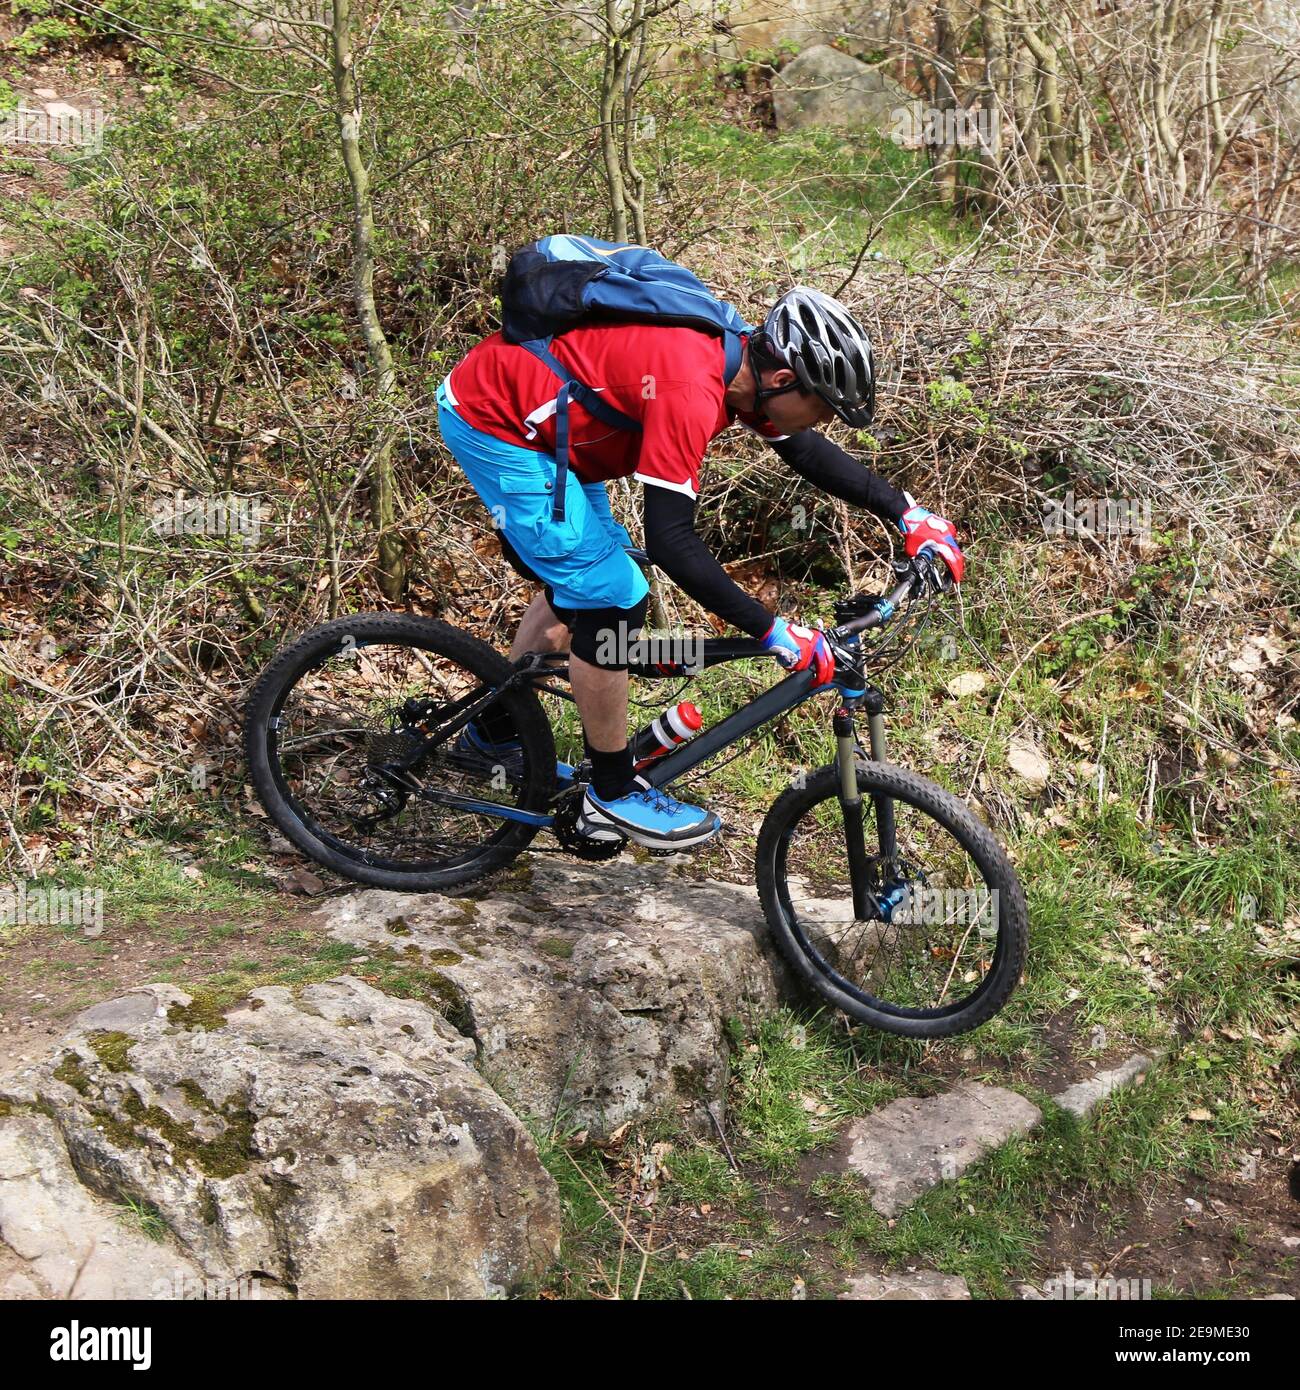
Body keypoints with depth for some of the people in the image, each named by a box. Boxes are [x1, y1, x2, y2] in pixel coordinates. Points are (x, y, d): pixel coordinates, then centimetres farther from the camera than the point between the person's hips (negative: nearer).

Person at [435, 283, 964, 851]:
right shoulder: (691, 393, -32)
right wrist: (773, 631, -30)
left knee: (579, 583, 20)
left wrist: (907, 512, 8)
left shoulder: (743, 362, -4)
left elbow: (805, 450, 12)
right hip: (488, 420, -10)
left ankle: (494, 734, 37)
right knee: (612, 597, -9)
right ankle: (613, 796, 5)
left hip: (531, 412, 10)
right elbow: (671, 540, -32)